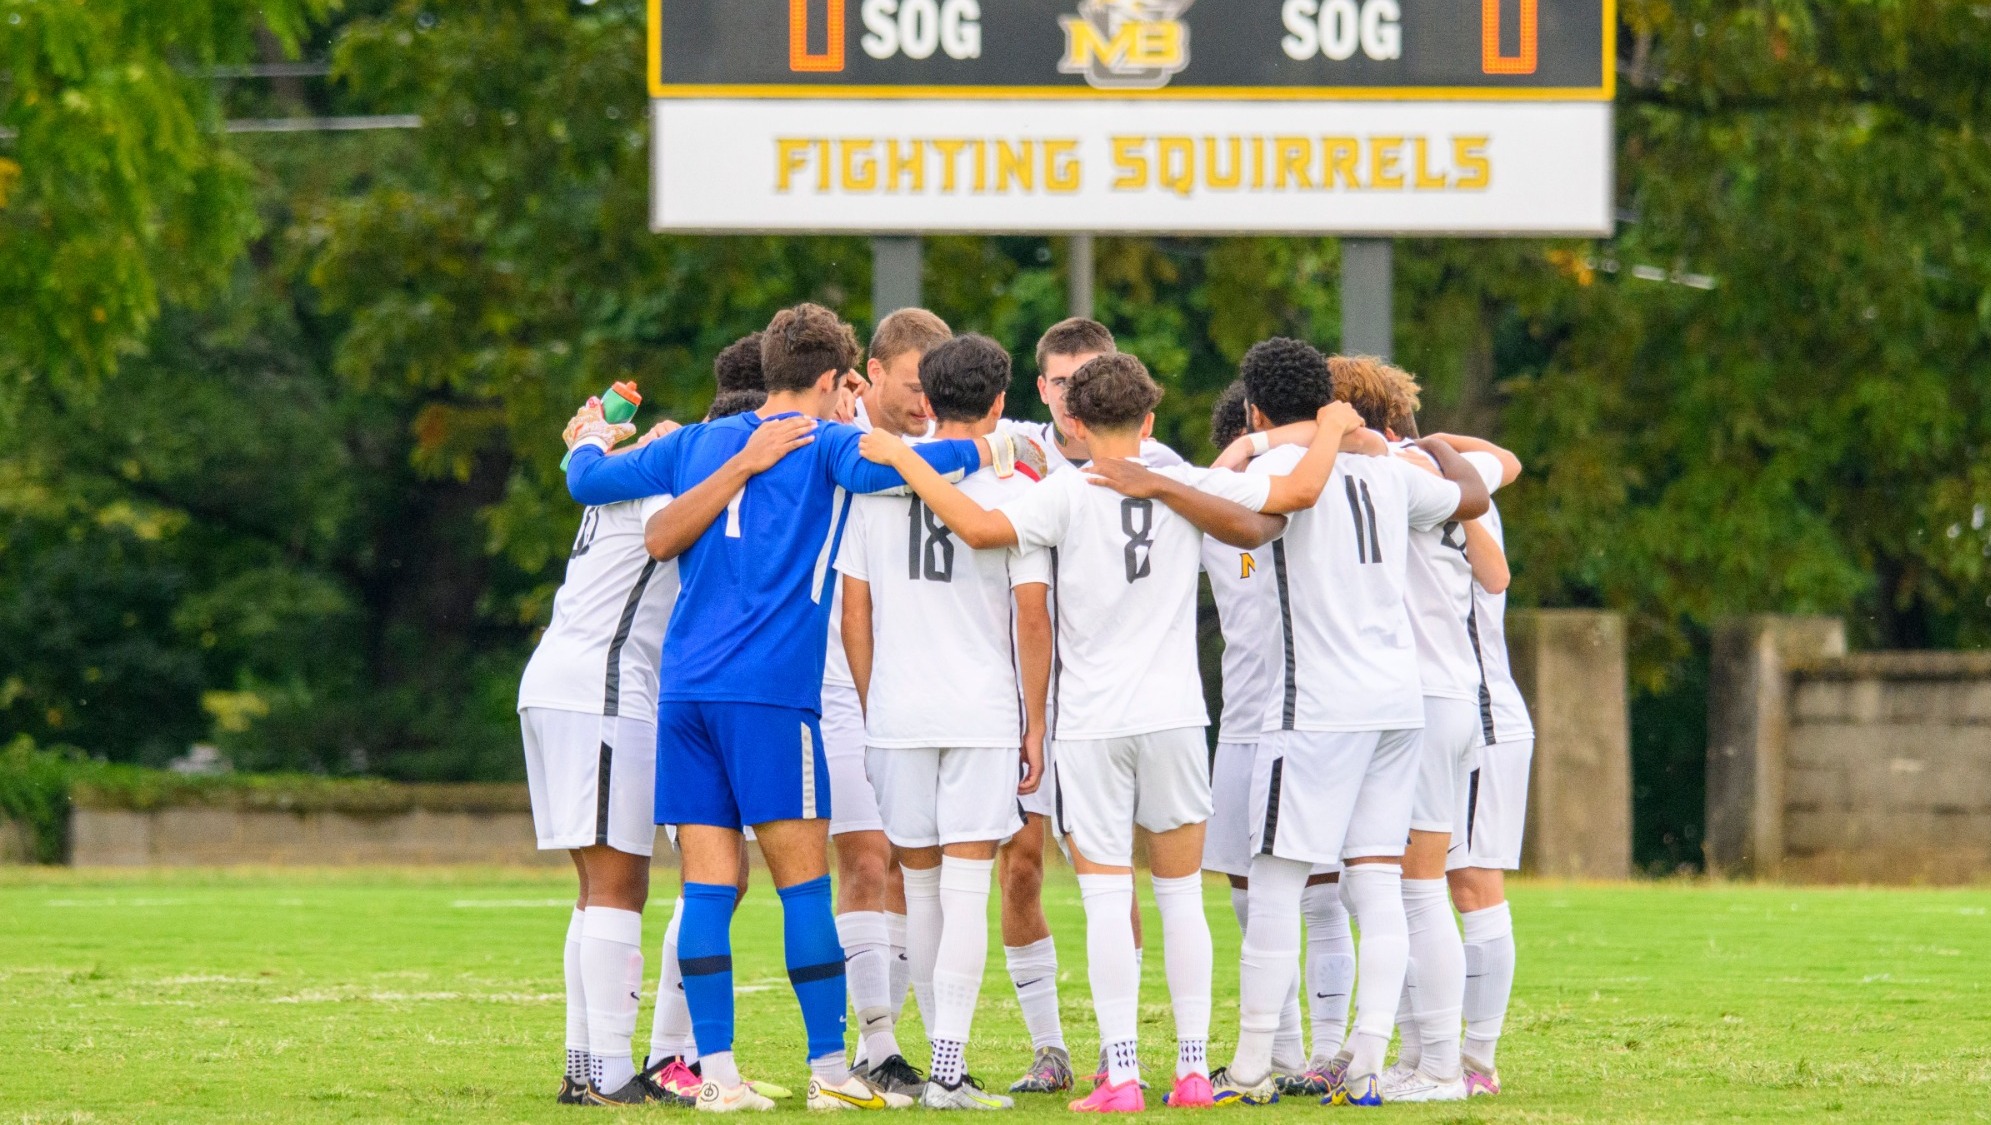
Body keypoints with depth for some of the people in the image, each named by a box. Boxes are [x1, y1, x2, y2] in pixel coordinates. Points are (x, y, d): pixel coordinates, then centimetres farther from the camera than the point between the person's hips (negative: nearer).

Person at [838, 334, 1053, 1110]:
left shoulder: (875, 485, 6)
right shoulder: (1013, 490, -3)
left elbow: (854, 612, 8)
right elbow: (1032, 616, -5)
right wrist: (1034, 722, 1)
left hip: (897, 717, 3)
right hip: (984, 713, -3)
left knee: (921, 883, 13)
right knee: (966, 886, -5)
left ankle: (943, 1057, 20)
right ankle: (948, 1068, -13)